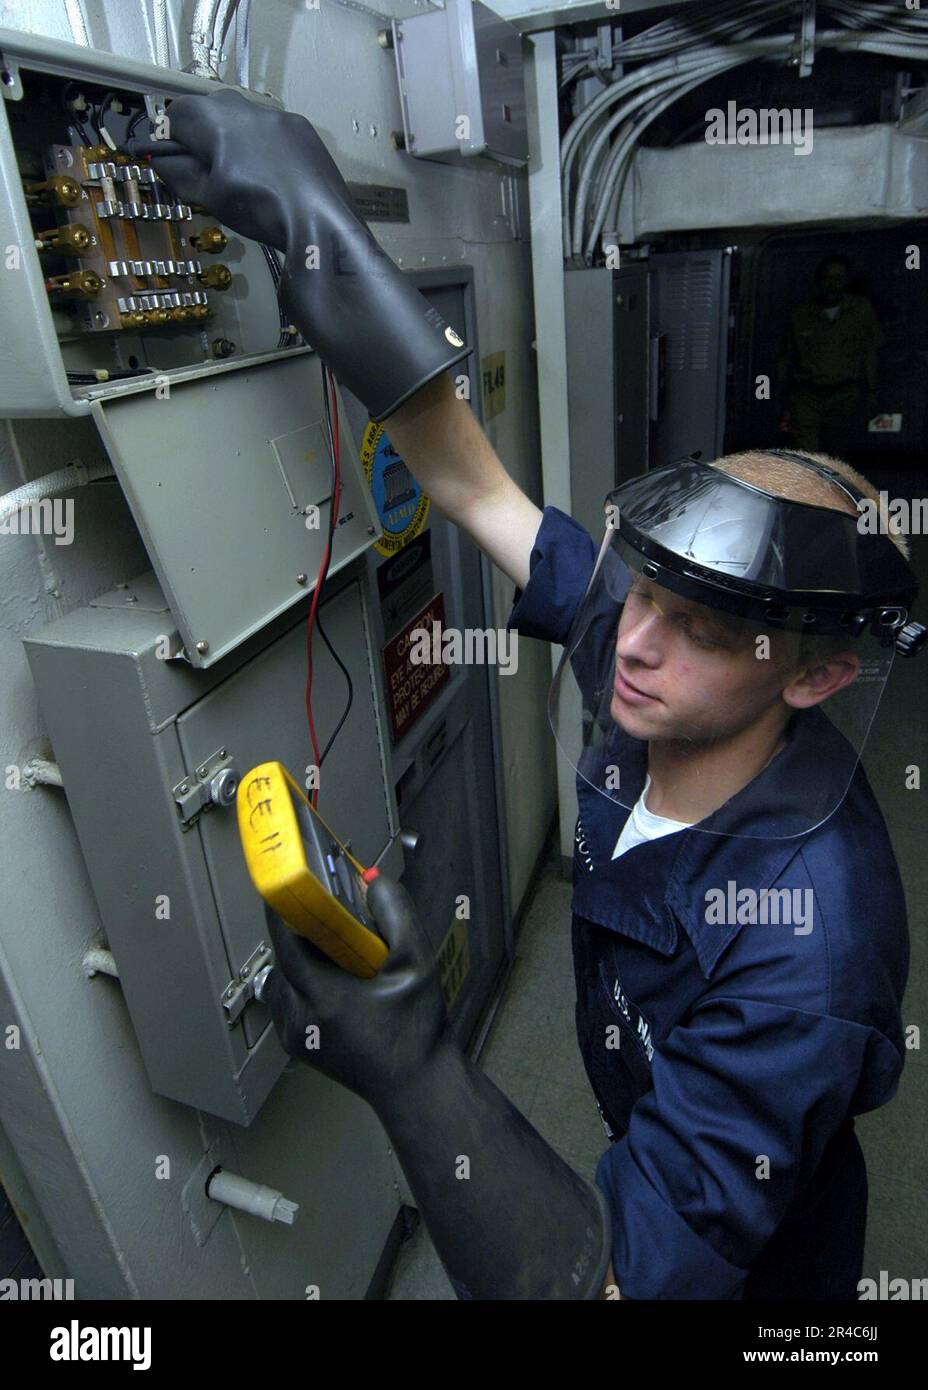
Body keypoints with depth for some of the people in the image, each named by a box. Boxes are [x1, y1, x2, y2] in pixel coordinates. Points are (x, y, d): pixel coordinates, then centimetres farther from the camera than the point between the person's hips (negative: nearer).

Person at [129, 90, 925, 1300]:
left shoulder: (803, 943, -43)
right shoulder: (633, 656, -25)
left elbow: (634, 1279, -38)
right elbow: (474, 486, -21)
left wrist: (412, 1071, -53)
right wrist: (322, 225, -24)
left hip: (745, 1256, -5)